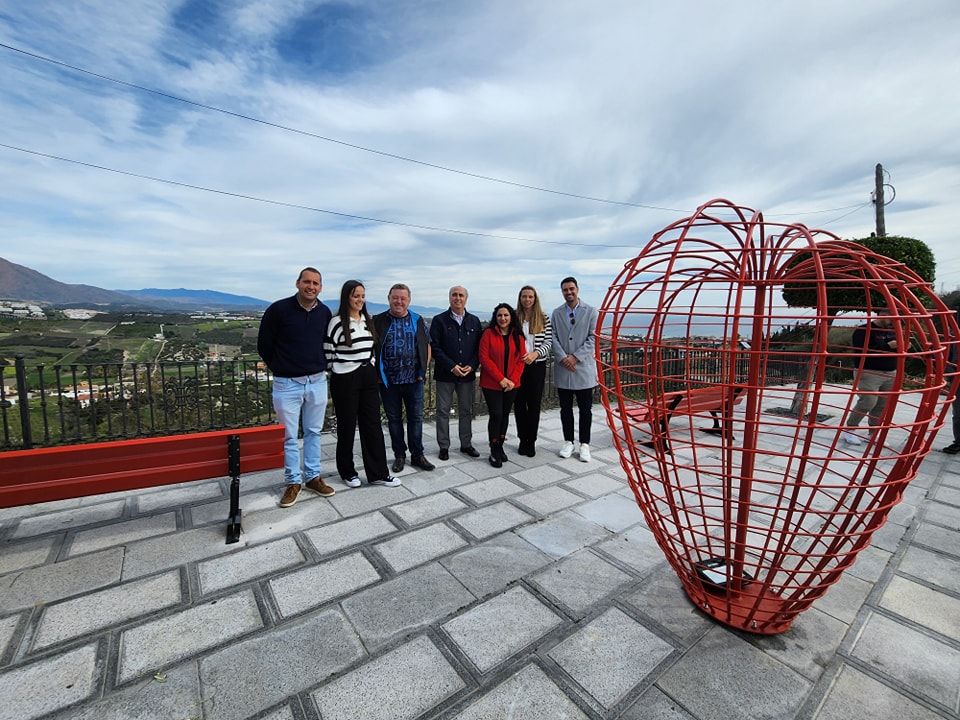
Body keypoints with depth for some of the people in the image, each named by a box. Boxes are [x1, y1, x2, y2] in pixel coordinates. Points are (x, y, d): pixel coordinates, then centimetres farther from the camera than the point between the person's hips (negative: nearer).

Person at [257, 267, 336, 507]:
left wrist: (320, 366, 10)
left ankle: (313, 476, 27)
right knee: (288, 436, 6)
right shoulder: (278, 309, -10)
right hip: (287, 383, -3)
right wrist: (280, 368, 7)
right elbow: (264, 345, 0)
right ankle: (293, 482, 22)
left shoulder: (325, 312, 2)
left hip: (317, 381, 3)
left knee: (313, 432, 13)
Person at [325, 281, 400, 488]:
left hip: (368, 377, 6)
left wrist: (370, 367, 10)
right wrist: (343, 369, 1)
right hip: (345, 380, -5)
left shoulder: (368, 320, 10)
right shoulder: (337, 322, -10)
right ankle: (347, 472, 26)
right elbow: (328, 354, -9)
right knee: (347, 426, 7)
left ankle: (377, 473, 16)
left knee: (373, 424, 6)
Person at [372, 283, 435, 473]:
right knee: (394, 418, 10)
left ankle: (417, 455, 21)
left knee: (416, 418, 7)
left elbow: (427, 347, 10)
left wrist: (423, 370, 1)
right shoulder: (378, 321, 1)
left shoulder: (418, 321, 5)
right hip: (388, 380, -1)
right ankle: (399, 455, 24)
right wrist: (377, 374, -2)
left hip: (413, 379, 1)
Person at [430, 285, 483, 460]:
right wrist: (452, 366, -15)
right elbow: (435, 347, -7)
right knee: (443, 411, 5)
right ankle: (444, 446, 18)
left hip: (468, 374, 3)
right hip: (445, 374, -2)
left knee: (467, 411, 11)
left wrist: (471, 366, -9)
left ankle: (466, 444, 26)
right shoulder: (439, 320, 0)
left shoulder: (474, 321, 8)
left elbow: (479, 347, 6)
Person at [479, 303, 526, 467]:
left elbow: (521, 360, 4)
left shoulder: (517, 336, 5)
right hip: (492, 383, -4)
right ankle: (494, 452, 8)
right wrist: (501, 379, -15)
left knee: (505, 415, 11)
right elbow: (484, 358, -11)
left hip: (511, 384, 4)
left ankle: (500, 446, 27)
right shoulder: (488, 333, -6)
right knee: (496, 415, -6)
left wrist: (513, 380, -9)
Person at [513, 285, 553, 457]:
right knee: (519, 403, 7)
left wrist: (535, 354, -17)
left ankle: (531, 441, 19)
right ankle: (523, 440, 22)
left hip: (537, 365, -1)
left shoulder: (543, 318, 1)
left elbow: (548, 341, -1)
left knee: (534, 404, 5)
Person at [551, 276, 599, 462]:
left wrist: (575, 357, -13)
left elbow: (593, 338, -5)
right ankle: (568, 442, 24)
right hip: (563, 369, 2)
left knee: (585, 409, 5)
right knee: (565, 408, 10)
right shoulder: (556, 314, 9)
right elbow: (554, 338, 3)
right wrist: (563, 358, -11)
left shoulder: (591, 312, 1)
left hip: (583, 368, -2)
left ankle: (584, 444, 17)